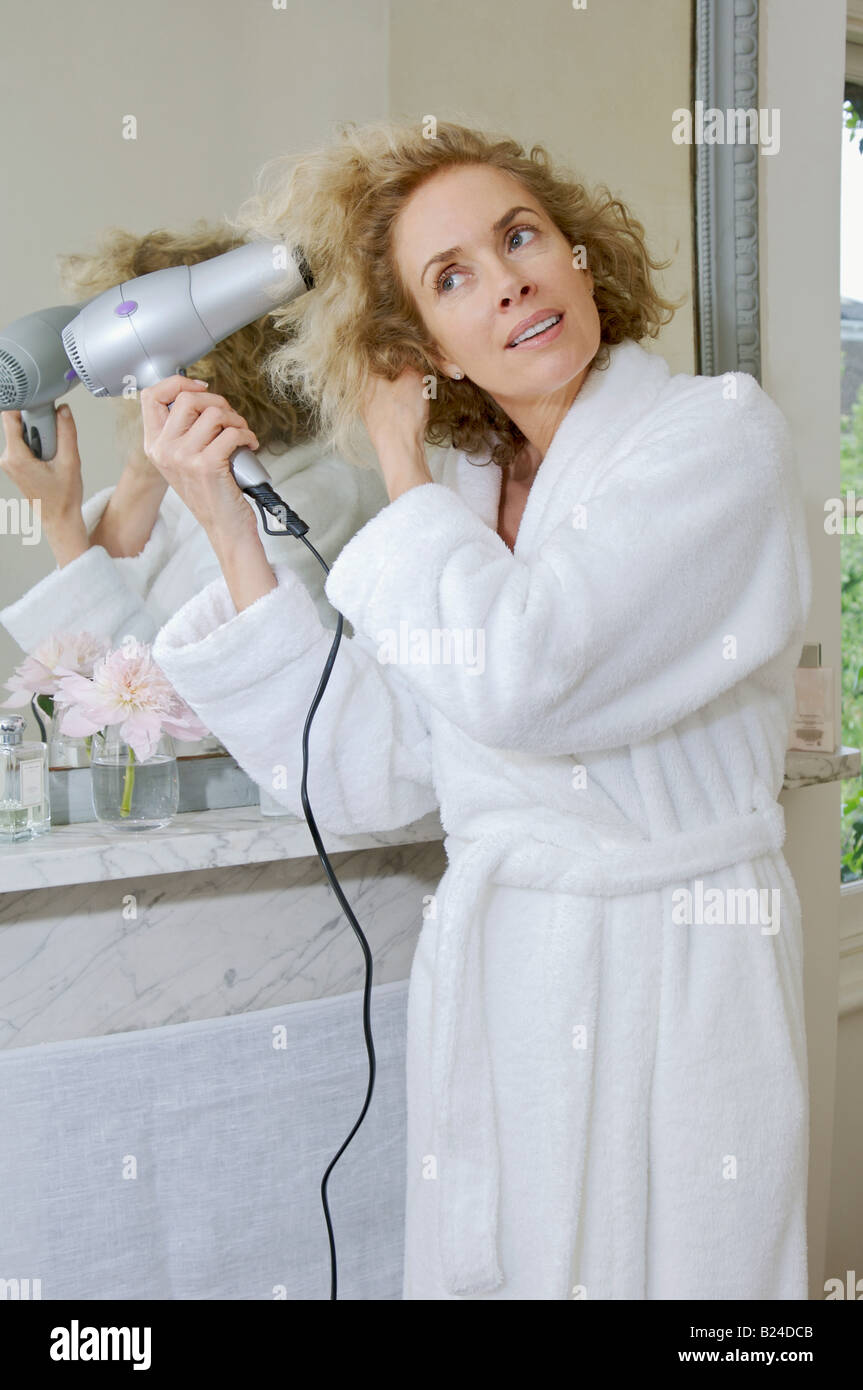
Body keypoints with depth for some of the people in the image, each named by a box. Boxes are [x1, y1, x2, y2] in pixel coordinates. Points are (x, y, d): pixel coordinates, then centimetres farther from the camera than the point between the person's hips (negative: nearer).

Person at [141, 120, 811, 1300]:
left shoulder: (721, 431, -11)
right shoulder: (460, 492, 6)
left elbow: (520, 680, -24)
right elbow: (359, 772, 0)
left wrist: (402, 473, -9)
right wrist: (229, 525, -4)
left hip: (671, 980, -5)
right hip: (487, 978, 5)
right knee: (482, 1264, 16)